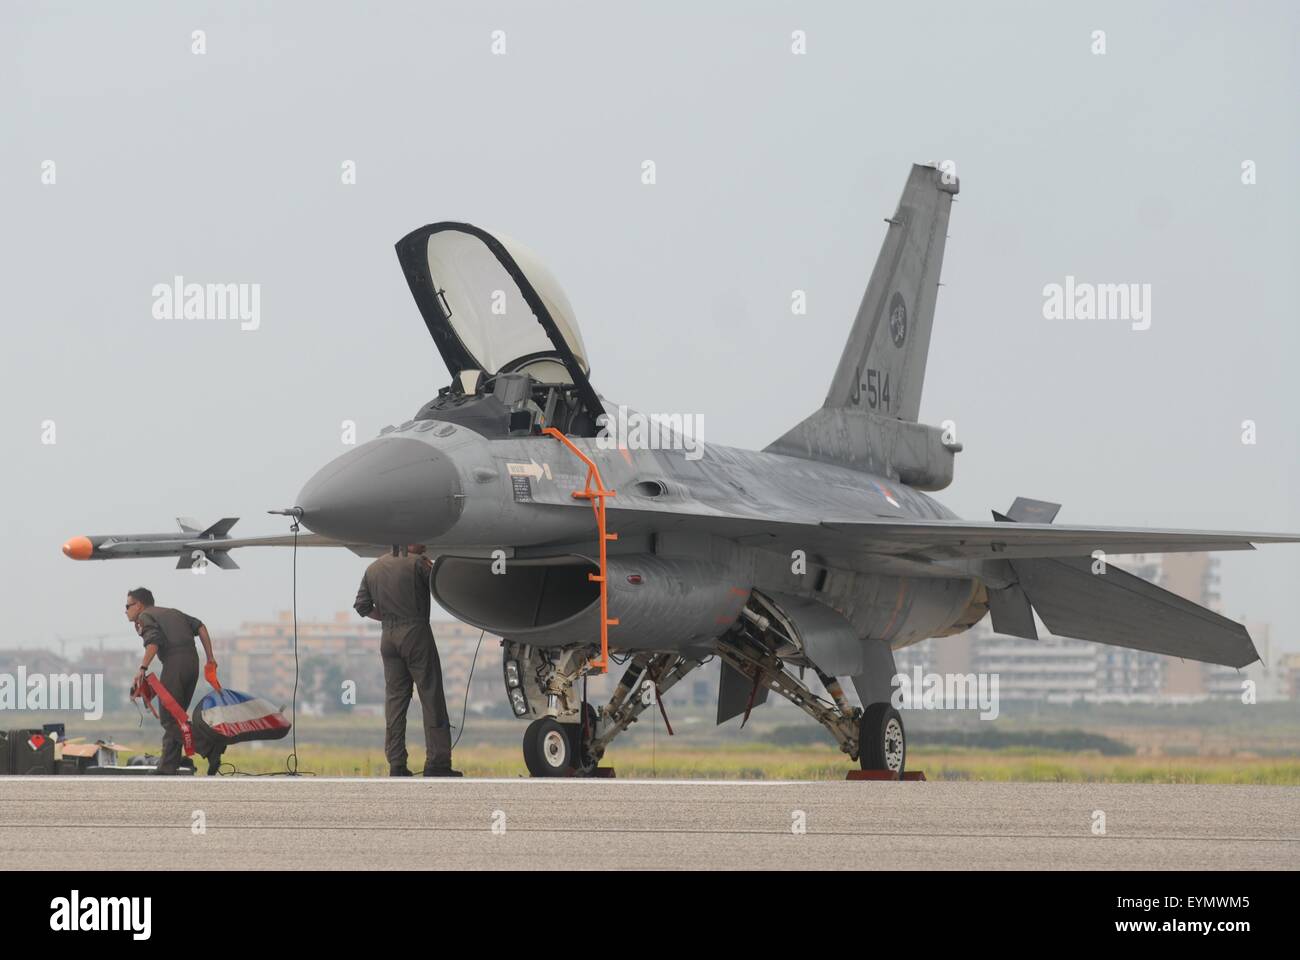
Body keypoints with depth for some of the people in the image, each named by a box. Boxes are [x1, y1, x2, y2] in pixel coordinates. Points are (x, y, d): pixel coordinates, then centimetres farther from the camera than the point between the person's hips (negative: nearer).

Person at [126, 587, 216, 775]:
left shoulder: (145, 617, 5)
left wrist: (142, 668, -20)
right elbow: (200, 627, 19)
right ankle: (168, 765, 13)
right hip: (192, 661, 8)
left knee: (168, 717, -4)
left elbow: (153, 643, -14)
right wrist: (210, 658, 17)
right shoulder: (171, 613, 27)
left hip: (174, 663, -8)